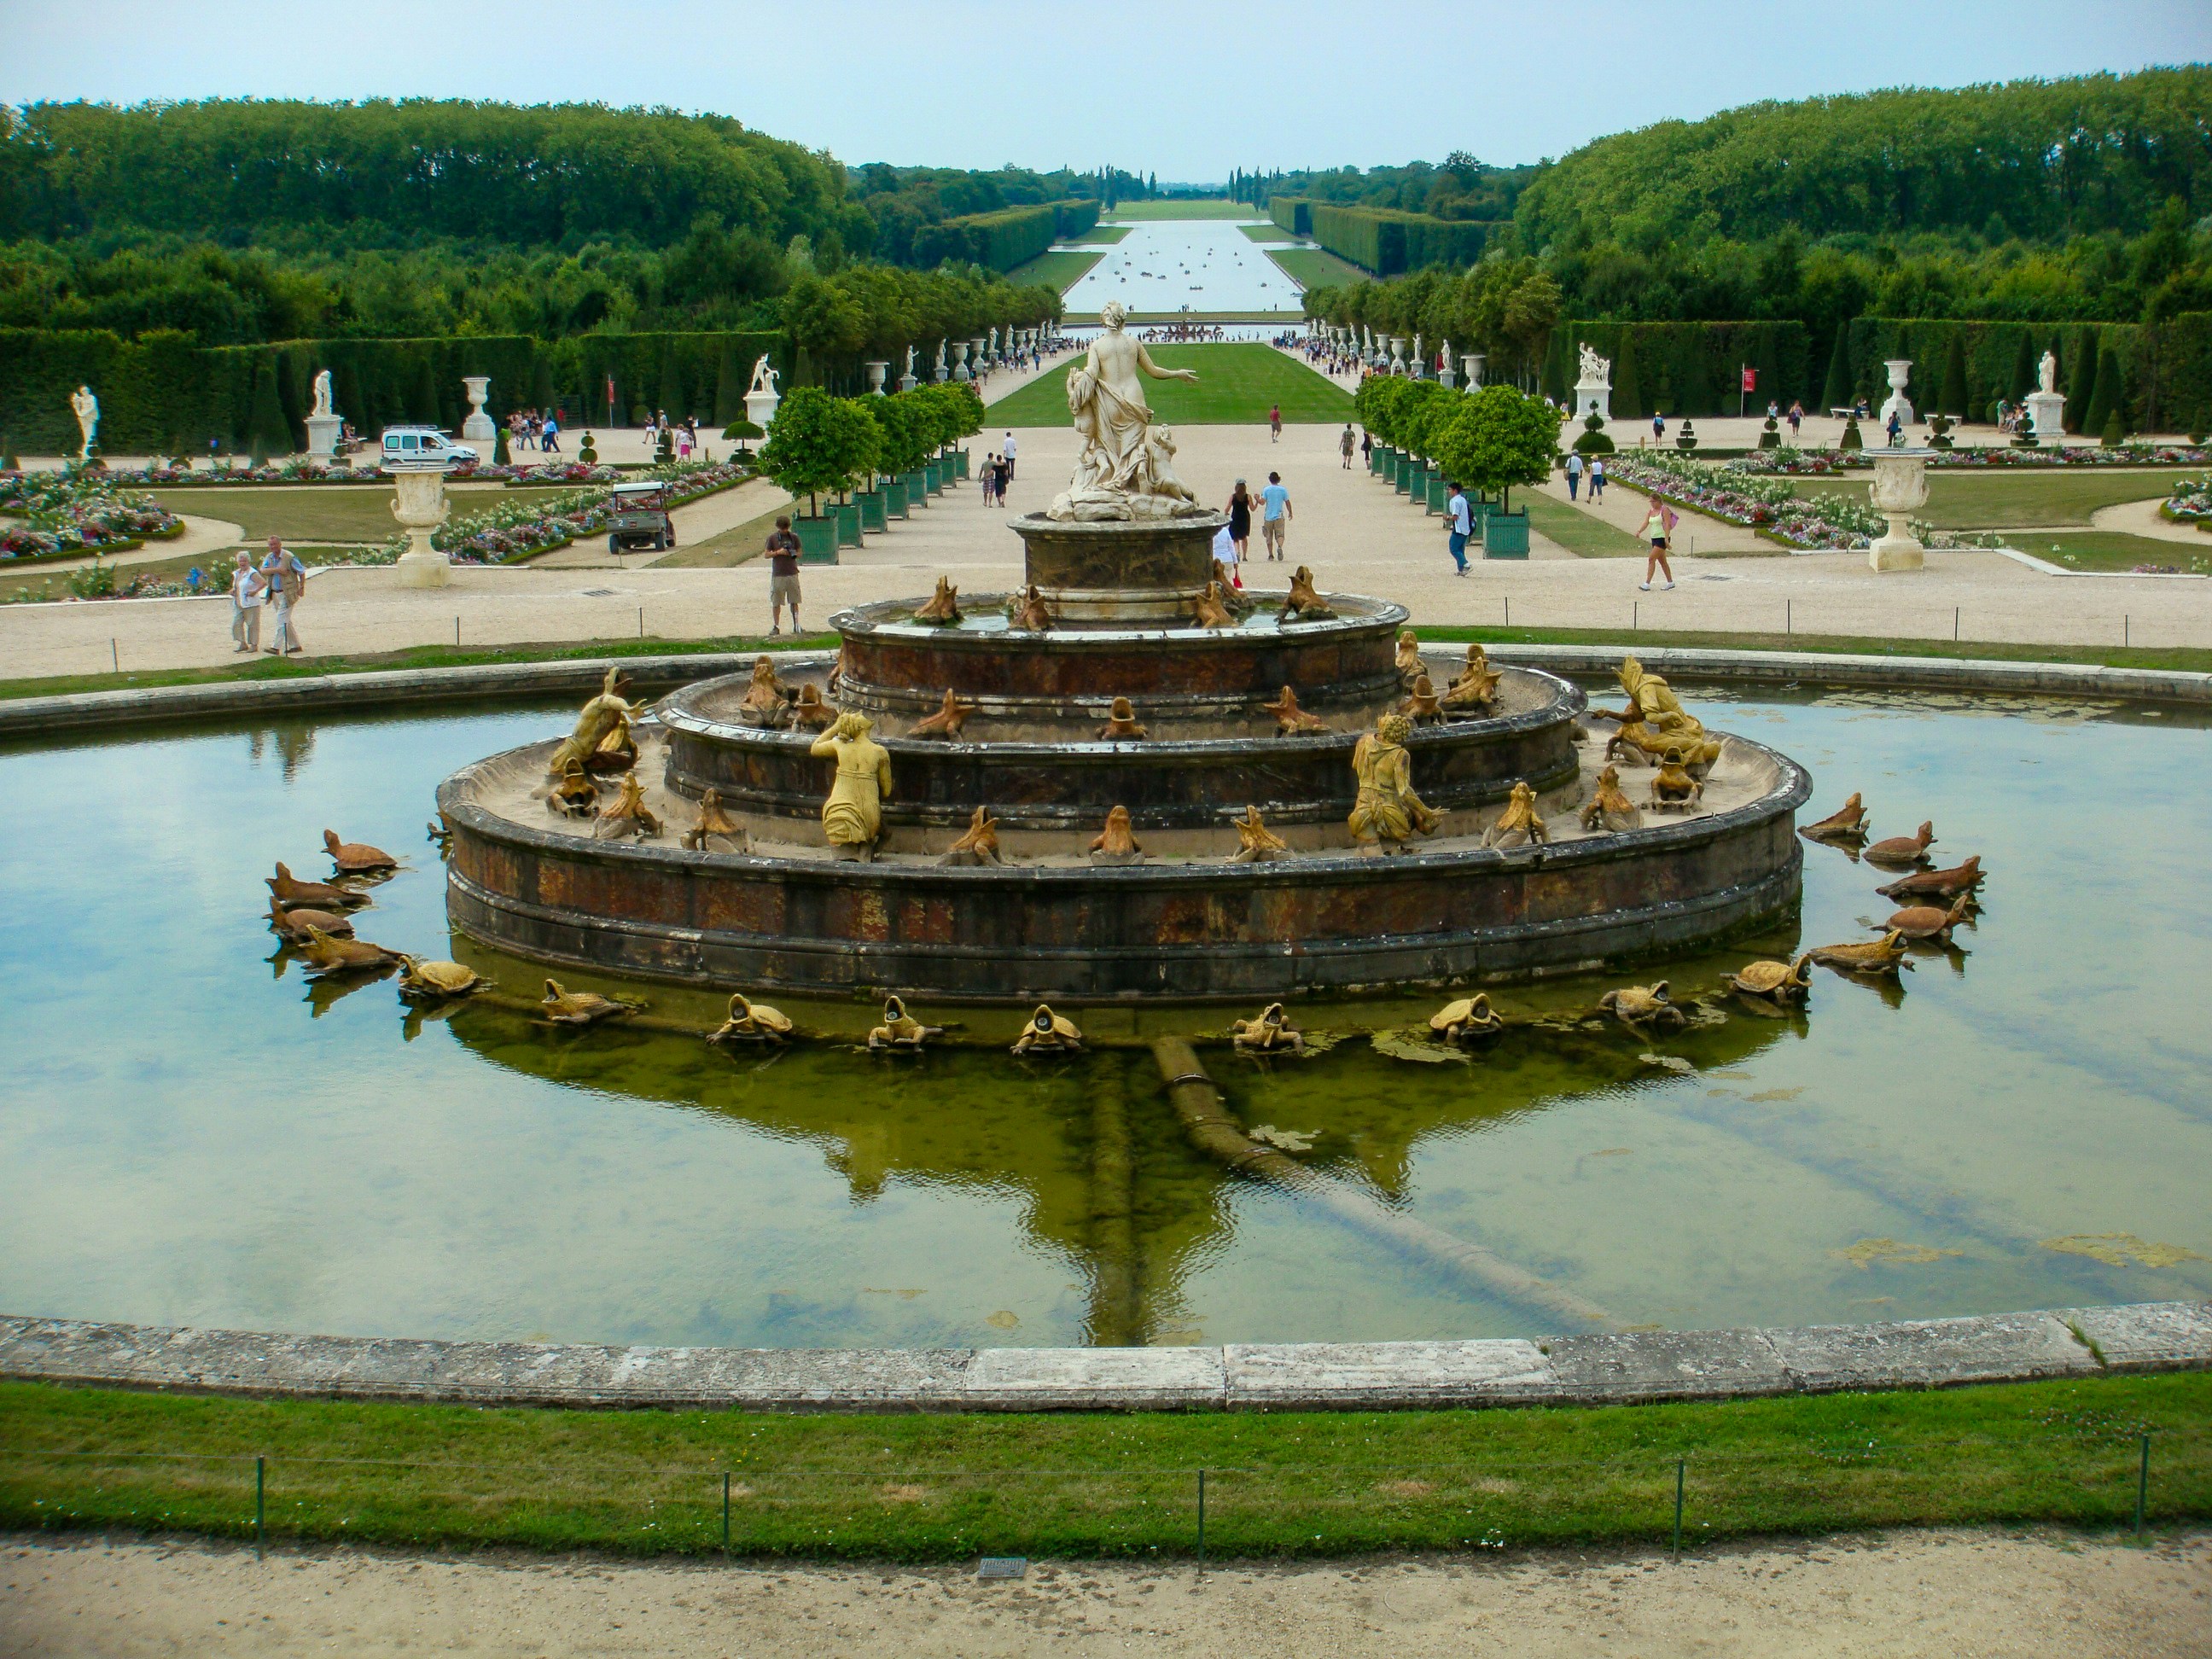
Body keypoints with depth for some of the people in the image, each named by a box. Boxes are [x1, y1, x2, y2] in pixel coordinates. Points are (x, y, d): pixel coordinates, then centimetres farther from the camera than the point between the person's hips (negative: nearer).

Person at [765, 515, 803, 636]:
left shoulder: (794, 537, 4)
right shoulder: (773, 537, 0)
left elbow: (799, 553, 11)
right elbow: (767, 555, 2)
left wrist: (794, 553, -11)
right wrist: (778, 552, -15)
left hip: (792, 573, 1)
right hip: (778, 574, -1)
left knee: (794, 601, 5)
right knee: (776, 603, 1)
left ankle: (796, 625, 13)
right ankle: (776, 626, 8)